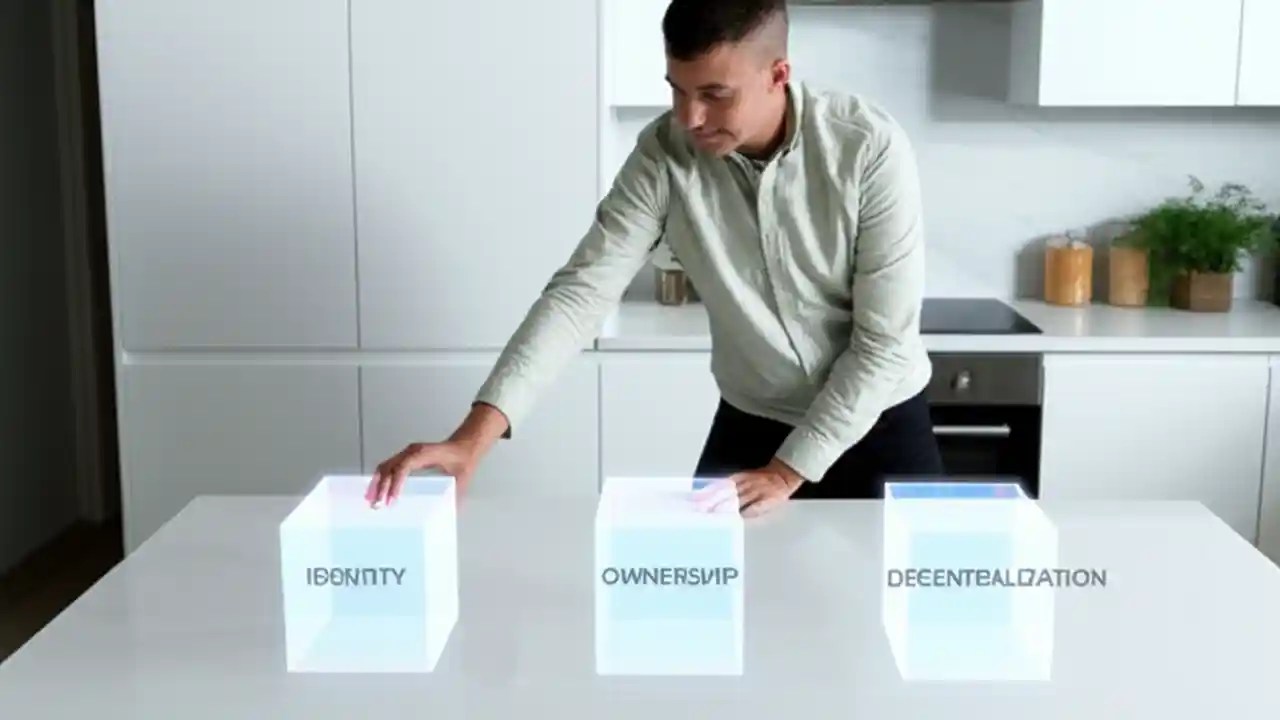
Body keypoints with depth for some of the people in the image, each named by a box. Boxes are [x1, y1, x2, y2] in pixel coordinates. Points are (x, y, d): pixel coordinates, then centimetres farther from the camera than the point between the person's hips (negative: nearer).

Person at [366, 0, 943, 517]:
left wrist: (787, 472, -21)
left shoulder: (869, 149, -25)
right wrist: (474, 436, -32)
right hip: (749, 425, 2)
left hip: (879, 429, -1)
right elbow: (581, 291, -21)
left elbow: (885, 342, -21)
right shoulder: (663, 154, -17)